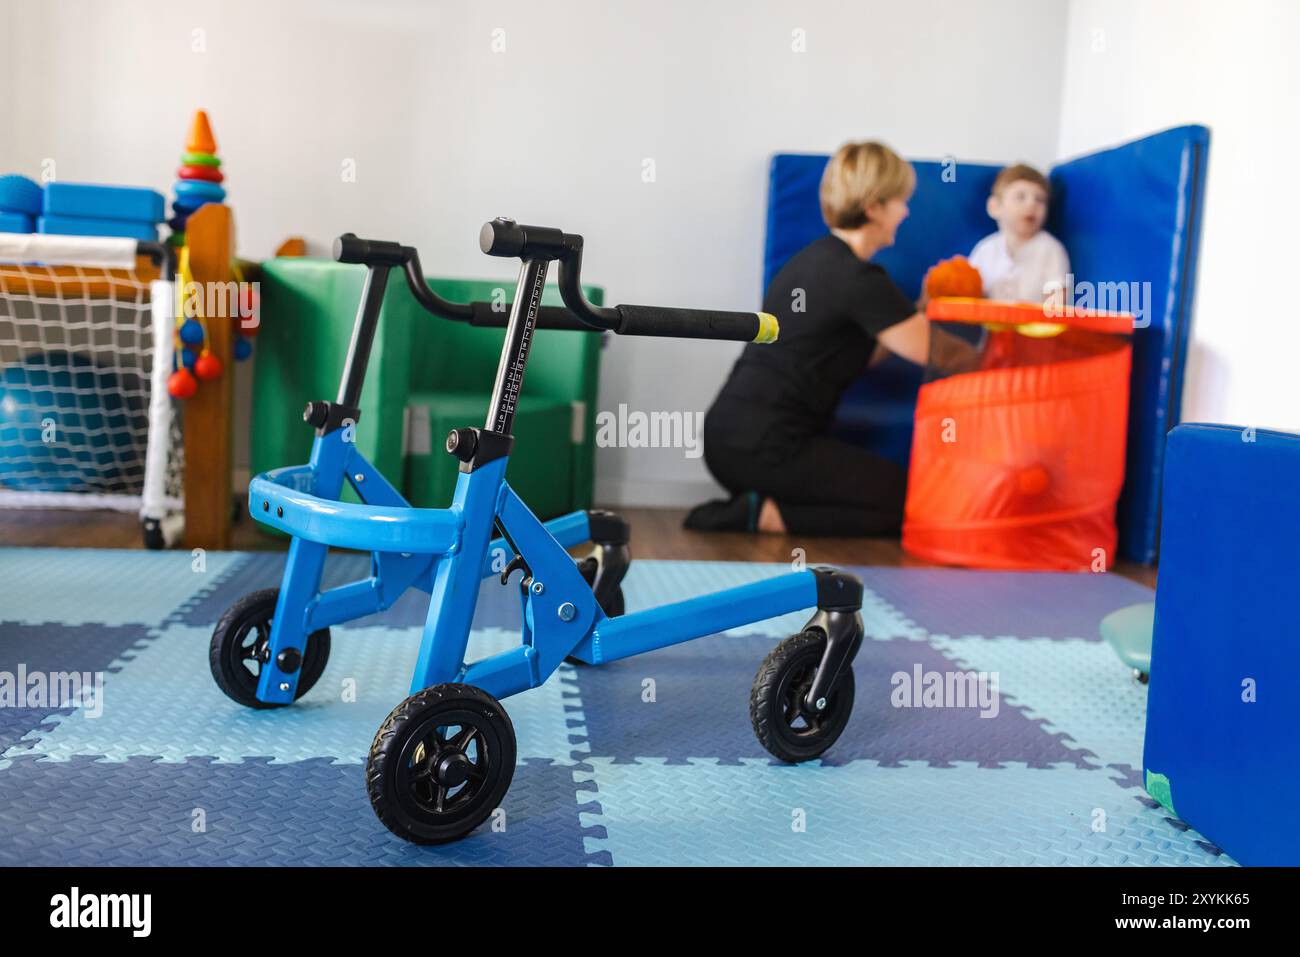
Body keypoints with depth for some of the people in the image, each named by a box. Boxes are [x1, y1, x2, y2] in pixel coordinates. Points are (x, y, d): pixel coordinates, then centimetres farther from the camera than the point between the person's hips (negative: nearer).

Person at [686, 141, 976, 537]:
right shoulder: (858, 278, -13)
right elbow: (940, 355, -7)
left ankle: (749, 507, 5)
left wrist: (920, 308, 16)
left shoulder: (815, 258, 15)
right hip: (763, 449, -9)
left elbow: (856, 354, 19)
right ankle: (767, 518, -7)